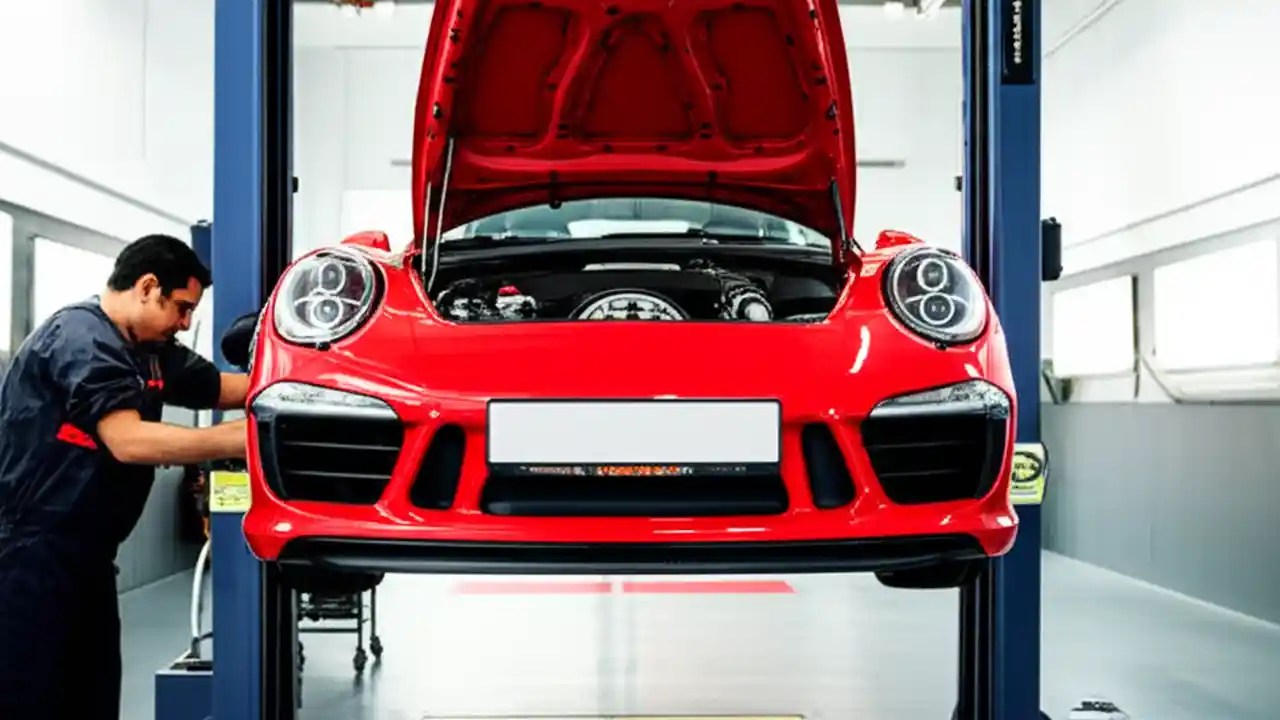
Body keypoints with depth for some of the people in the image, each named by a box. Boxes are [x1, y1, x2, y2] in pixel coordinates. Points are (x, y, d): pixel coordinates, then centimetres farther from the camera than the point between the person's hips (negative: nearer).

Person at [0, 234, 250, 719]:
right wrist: (244, 439, -25)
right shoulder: (81, 338, -16)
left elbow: (228, 387, 15)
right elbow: (129, 441, -25)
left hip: (85, 553, 9)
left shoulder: (152, 352, 12)